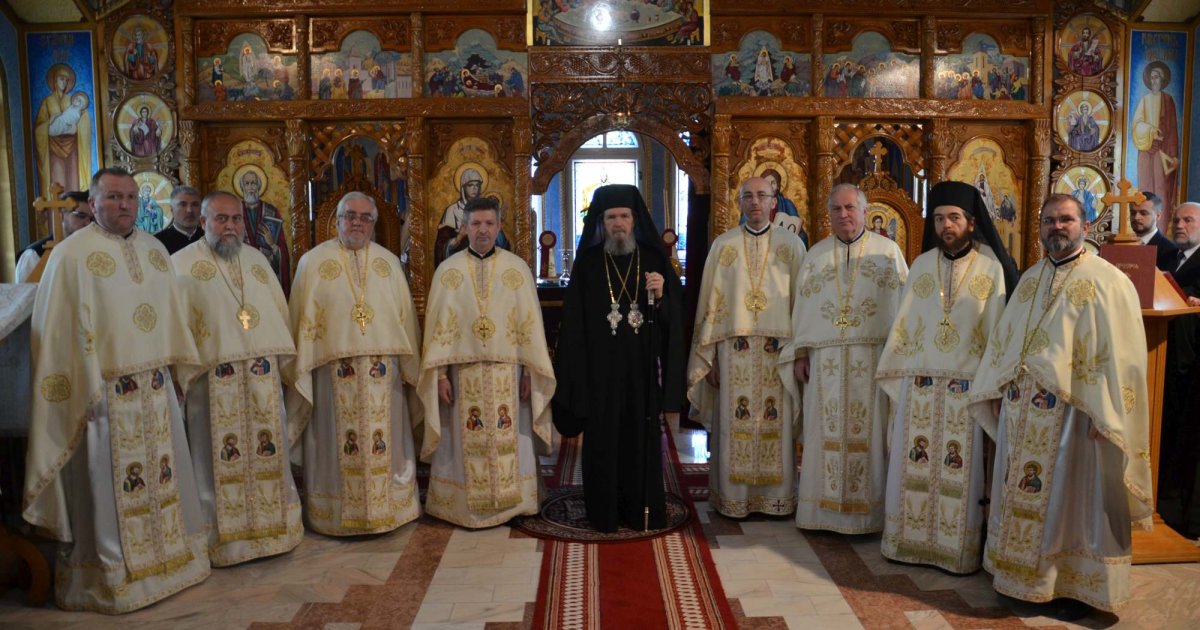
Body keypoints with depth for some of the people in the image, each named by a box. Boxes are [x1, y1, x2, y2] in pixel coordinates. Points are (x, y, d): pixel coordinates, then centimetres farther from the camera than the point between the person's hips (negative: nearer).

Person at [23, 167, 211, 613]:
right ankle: (110, 575, 17)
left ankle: (167, 556, 29)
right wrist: (85, 393, -14)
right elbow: (62, 329, -10)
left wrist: (179, 371, 13)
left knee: (162, 476, 14)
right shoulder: (72, 254, -7)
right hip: (105, 392, -5)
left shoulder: (155, 250, 10)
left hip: (156, 388, 6)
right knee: (109, 485, 3)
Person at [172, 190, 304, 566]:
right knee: (222, 457, 1)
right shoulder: (183, 264, -1)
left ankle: (272, 526, 23)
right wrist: (185, 372, -11)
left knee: (268, 451, 10)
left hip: (263, 377, 5)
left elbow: (279, 311, 18)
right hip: (215, 379, -5)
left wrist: (277, 358, 11)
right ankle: (224, 536, 13)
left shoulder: (257, 260, 14)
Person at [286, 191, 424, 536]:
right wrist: (303, 368, -4)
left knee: (385, 442, 8)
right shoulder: (313, 262, 3)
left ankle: (385, 510, 21)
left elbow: (406, 317, 10)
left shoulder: (389, 262, 10)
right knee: (339, 445, 3)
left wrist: (408, 366, 6)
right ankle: (339, 515, 17)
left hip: (383, 371, 3)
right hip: (334, 370, -2)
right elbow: (303, 320, 1)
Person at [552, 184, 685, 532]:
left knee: (642, 436, 6)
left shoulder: (654, 259, 4)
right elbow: (574, 320, -1)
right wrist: (576, 370, -7)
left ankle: (642, 509, 19)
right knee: (603, 438, 4)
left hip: (642, 367, 1)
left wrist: (662, 295, -16)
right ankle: (605, 511, 17)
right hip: (600, 368, -1)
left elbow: (676, 313, 4)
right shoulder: (588, 263, 2)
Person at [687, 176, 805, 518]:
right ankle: (733, 497, 14)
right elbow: (710, 302, 4)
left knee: (777, 424, 5)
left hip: (779, 350, 0)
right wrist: (710, 355, 0)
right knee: (734, 425, 3)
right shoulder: (723, 245, 6)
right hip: (733, 349, 0)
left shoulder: (792, 244, 5)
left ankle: (777, 496, 18)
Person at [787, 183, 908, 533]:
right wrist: (800, 354, 6)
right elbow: (803, 307, 11)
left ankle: (869, 508, 10)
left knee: (869, 433, 0)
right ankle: (824, 506, 12)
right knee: (826, 432, 4)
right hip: (825, 360, 2)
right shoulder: (816, 254, 12)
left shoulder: (888, 251, 5)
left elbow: (904, 303, 1)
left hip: (873, 358, -2)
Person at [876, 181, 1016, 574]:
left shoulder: (991, 267, -4)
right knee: (914, 464, 9)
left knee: (961, 469, 4)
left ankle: (959, 547, 17)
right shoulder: (921, 266, 7)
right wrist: (896, 375, 9)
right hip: (920, 384, 3)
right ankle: (911, 540, 21)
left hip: (969, 385, -3)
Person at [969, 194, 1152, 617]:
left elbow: (1121, 355, -12)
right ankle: (1022, 575, 27)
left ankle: (1073, 587, 20)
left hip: (1073, 412, -6)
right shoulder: (1030, 280, 11)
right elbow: (1004, 341, 15)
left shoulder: (1108, 281, -8)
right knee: (1022, 495, 13)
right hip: (1021, 410, 6)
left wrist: (1103, 415, -16)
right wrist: (998, 391, 11)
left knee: (1070, 500, 5)